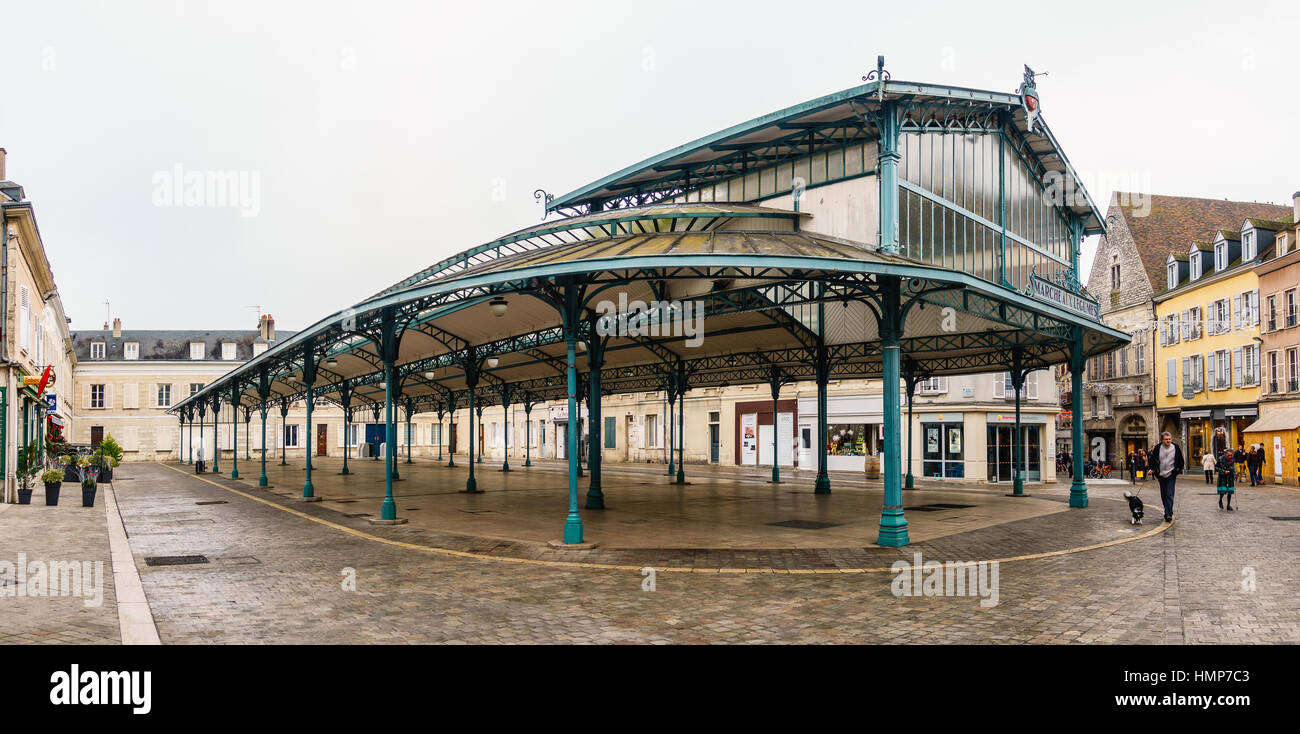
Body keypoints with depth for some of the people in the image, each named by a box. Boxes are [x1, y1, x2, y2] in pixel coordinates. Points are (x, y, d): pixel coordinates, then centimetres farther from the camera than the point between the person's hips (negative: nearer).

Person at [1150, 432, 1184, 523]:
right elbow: (1153, 459, 10)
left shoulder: (1176, 448, -4)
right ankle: (1168, 512, 21)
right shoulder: (1157, 448, -2)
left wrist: (1179, 471, 4)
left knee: (1170, 495, -10)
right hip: (1161, 475, 3)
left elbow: (1180, 461, 7)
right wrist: (1153, 469, 1)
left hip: (1171, 475, -3)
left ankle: (1169, 514, -10)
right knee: (1163, 496, 10)